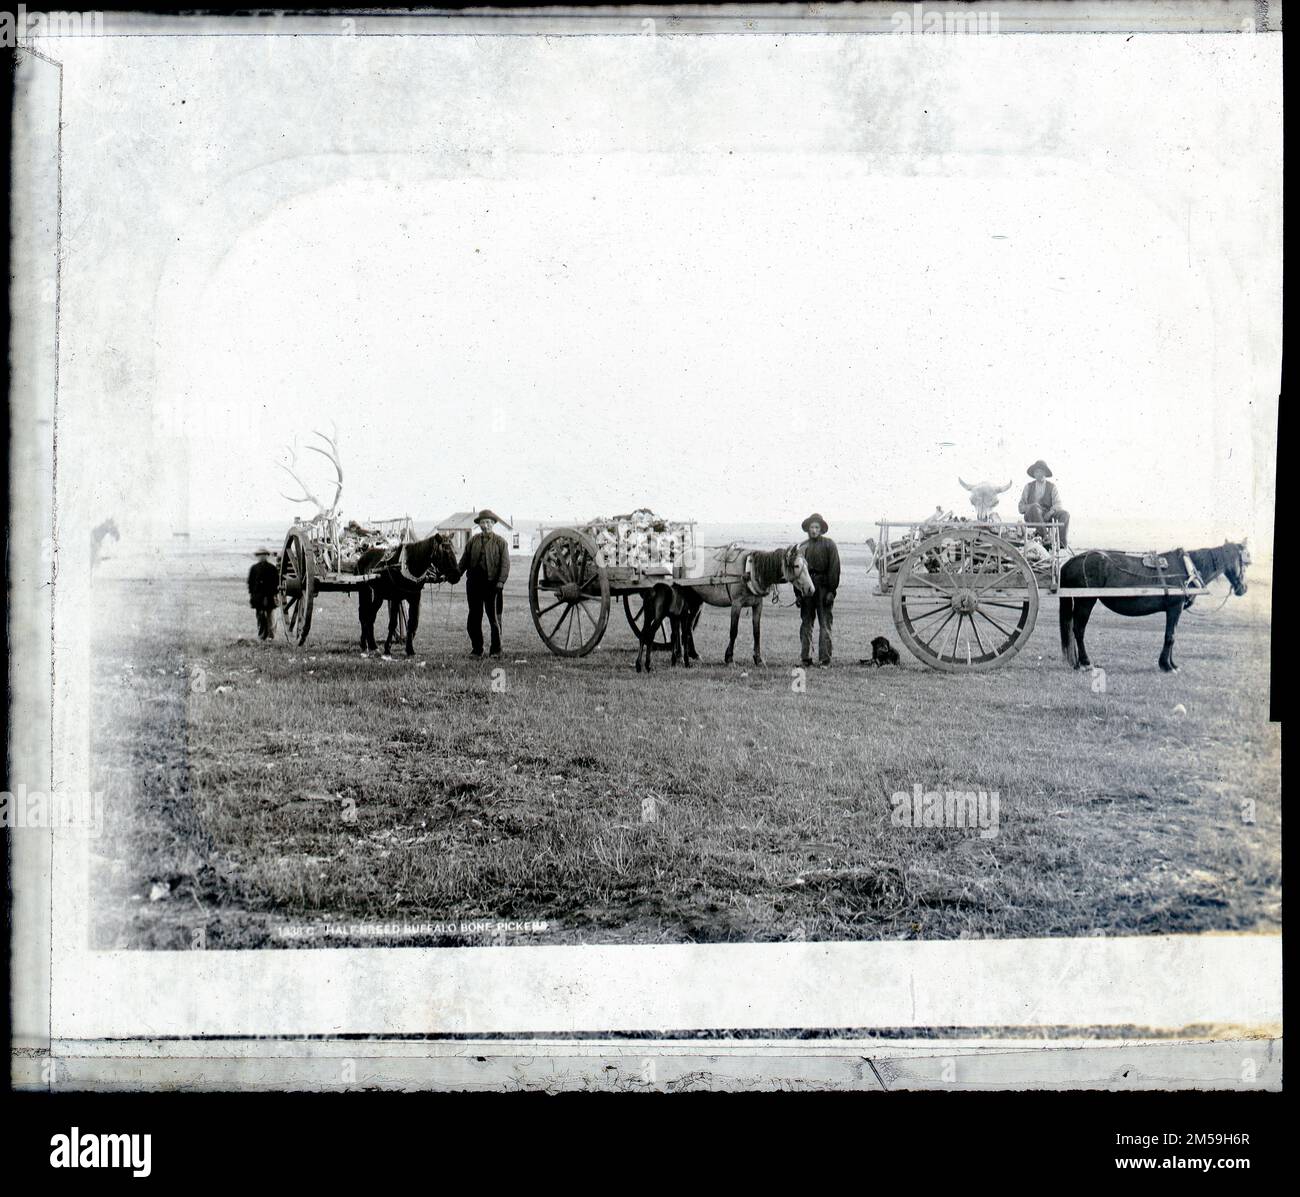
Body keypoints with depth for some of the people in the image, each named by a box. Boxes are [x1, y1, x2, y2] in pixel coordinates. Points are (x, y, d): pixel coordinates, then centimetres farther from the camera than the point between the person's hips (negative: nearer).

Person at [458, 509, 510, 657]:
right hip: (474, 582, 4)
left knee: (494, 617, 1)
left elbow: (505, 563, -4)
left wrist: (501, 581, -15)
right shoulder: (473, 541, 12)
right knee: (474, 617, 7)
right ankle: (476, 649, 16)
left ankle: (496, 649, 9)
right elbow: (464, 561, 12)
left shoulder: (500, 542, 2)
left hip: (492, 583, -4)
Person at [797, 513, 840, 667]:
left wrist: (831, 591, -12)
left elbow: (834, 569, -6)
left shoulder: (829, 544, -1)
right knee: (806, 623, 6)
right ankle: (805, 658, 11)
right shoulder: (803, 547, 13)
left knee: (825, 624, -3)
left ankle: (824, 660, -2)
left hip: (823, 588, -4)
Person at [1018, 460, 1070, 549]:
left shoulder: (1052, 487, 13)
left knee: (1065, 514, -26)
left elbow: (1058, 505, -1)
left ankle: (1061, 541, -36)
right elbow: (1021, 508, 6)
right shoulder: (1028, 487, 14)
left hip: (1047, 517, 1)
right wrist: (1031, 506, -16)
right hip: (1031, 517, -1)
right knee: (1034, 508, -35)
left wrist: (1050, 512, -23)